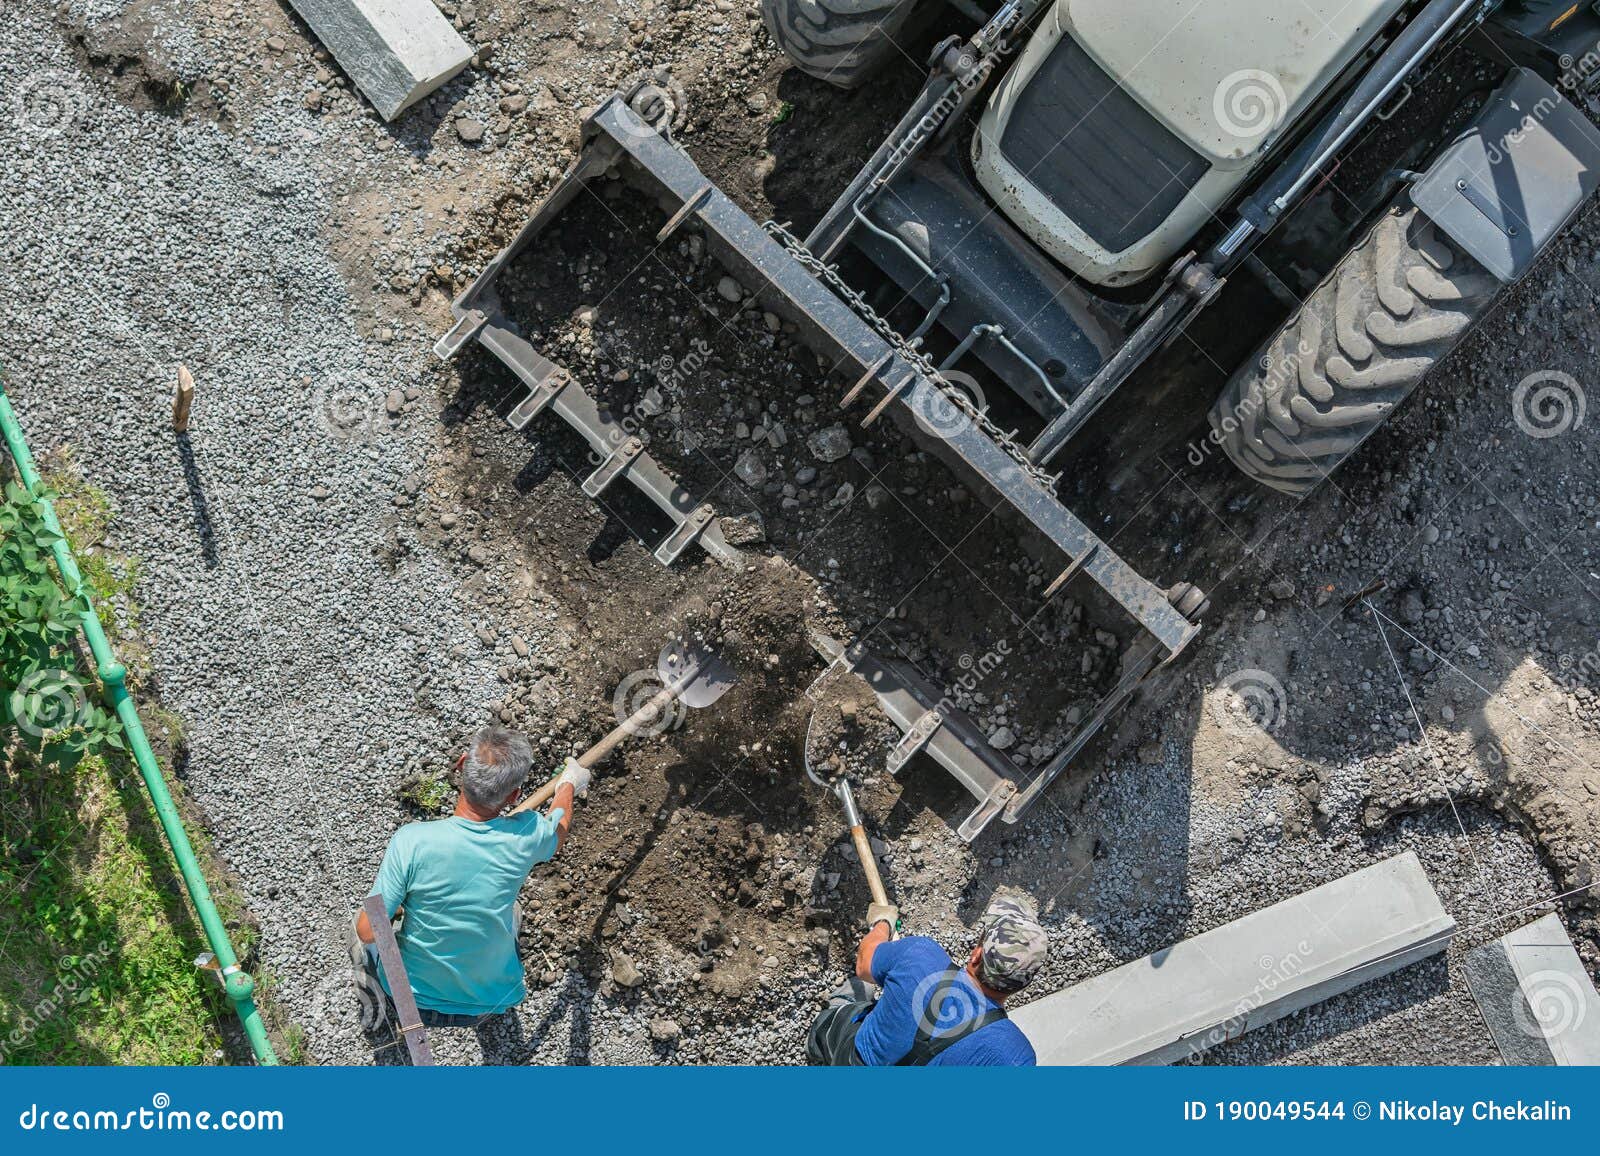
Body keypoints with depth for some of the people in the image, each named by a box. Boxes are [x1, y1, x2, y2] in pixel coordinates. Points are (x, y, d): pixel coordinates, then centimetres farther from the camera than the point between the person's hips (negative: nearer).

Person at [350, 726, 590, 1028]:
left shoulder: (412, 841, -30)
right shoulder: (525, 836, -22)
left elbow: (368, 931, -21)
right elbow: (558, 832, 4)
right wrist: (569, 785, 25)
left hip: (415, 999, -1)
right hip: (494, 999, 2)